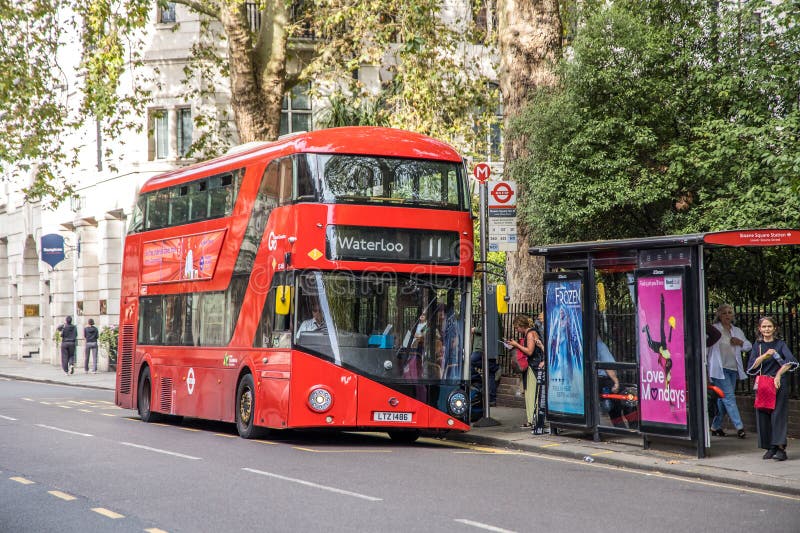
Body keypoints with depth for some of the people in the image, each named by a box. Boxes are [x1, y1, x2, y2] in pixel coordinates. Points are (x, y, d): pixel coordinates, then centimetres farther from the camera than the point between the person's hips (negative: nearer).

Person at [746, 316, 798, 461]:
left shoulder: (780, 344, 2)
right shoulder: (757, 345, 10)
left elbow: (790, 361, -12)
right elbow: (751, 366, -1)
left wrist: (779, 374, -19)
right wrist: (765, 355, -14)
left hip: (779, 384, -3)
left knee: (778, 415, -10)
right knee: (763, 416, 0)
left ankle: (780, 448, -15)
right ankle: (770, 448, 8)